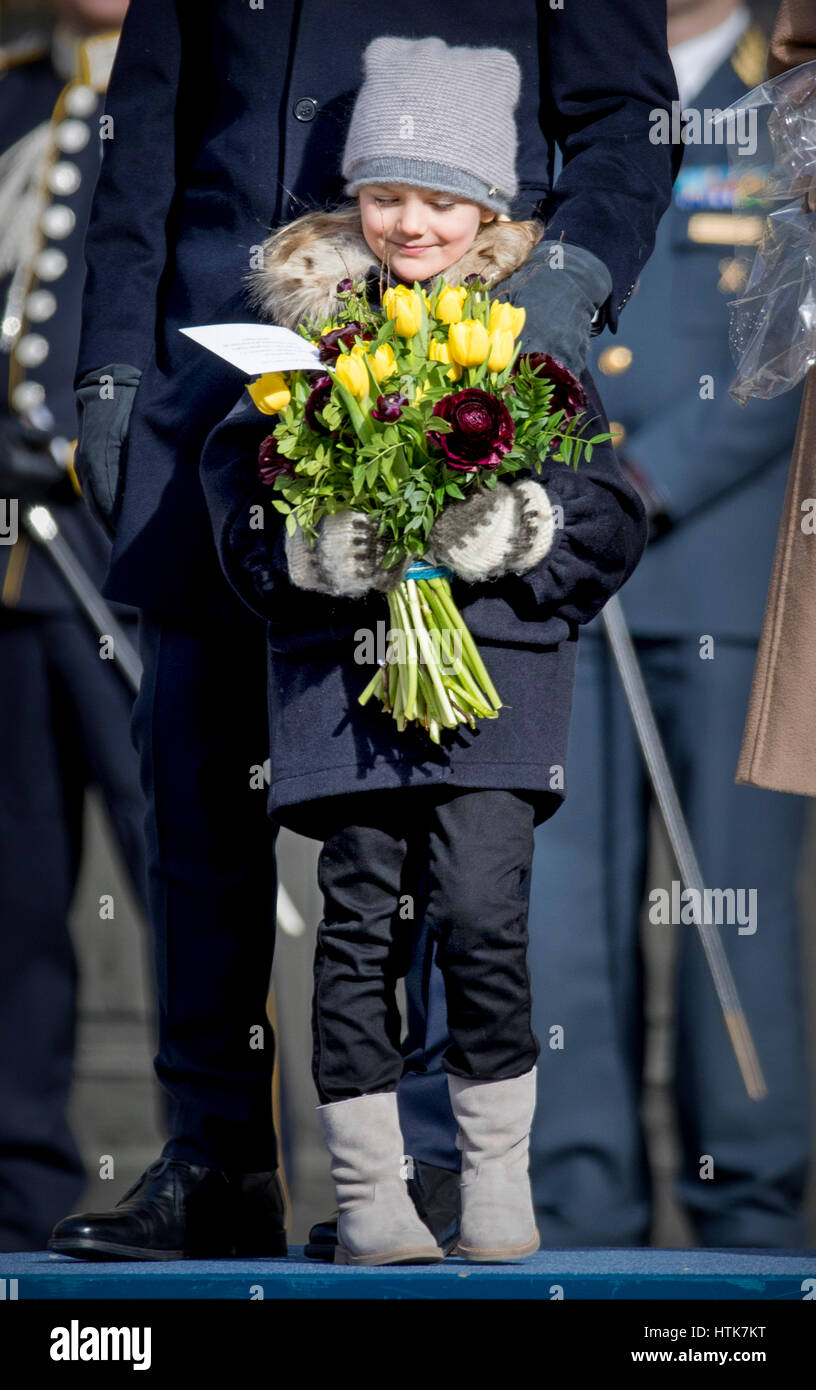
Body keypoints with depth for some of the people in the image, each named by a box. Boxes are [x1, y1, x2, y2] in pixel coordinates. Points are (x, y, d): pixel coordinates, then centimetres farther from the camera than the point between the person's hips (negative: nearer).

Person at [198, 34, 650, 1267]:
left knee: (483, 910, -10)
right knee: (359, 920, 0)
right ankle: (368, 1189, 9)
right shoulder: (308, 322, 7)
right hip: (341, 662, 1)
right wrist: (313, 547, -13)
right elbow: (236, 478, 5)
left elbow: (610, 508, 5)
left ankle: (499, 1175, 7)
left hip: (496, 659, -1)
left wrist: (515, 533, -14)